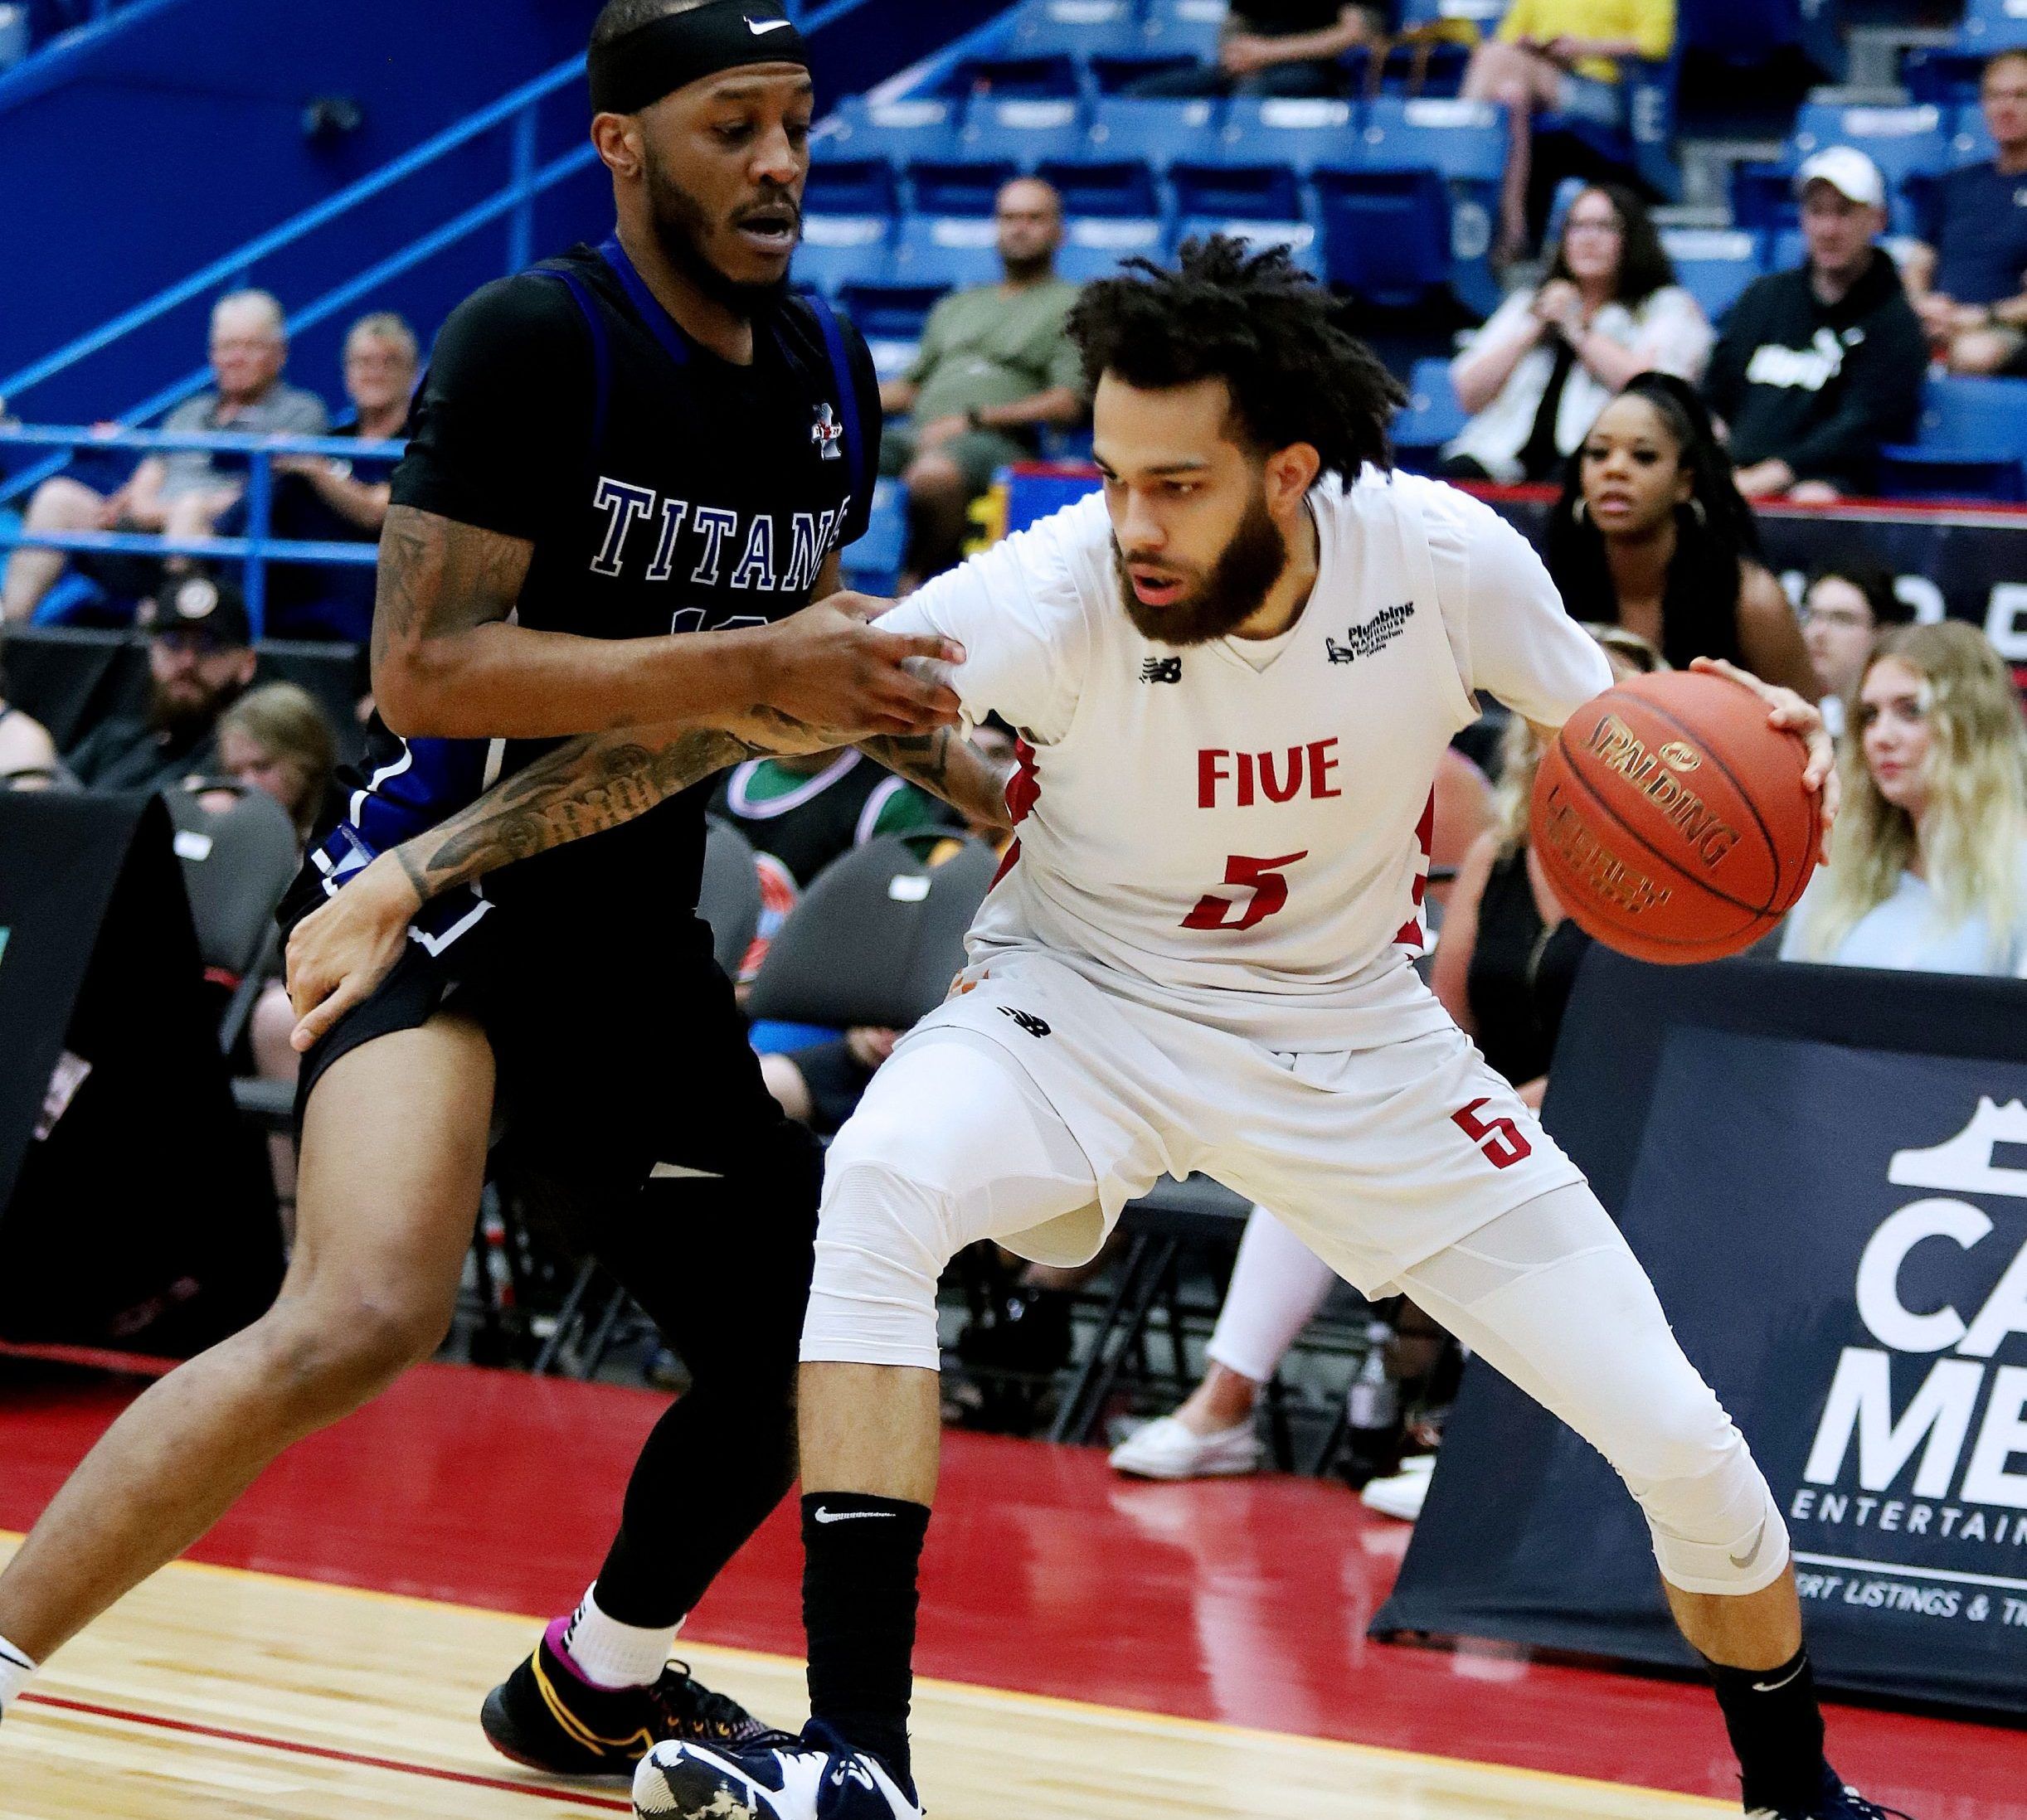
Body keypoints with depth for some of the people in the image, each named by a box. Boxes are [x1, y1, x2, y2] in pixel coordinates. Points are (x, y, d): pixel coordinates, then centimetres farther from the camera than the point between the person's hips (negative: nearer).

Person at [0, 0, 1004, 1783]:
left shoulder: (833, 377, 8)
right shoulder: (533, 339, -14)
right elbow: (426, 670, -21)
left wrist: (968, 768, 6)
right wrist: (757, 665, -24)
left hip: (633, 935, 8)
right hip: (442, 887, -8)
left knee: (802, 1342, 15)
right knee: (370, 1313, -32)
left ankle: (600, 1684, 42)